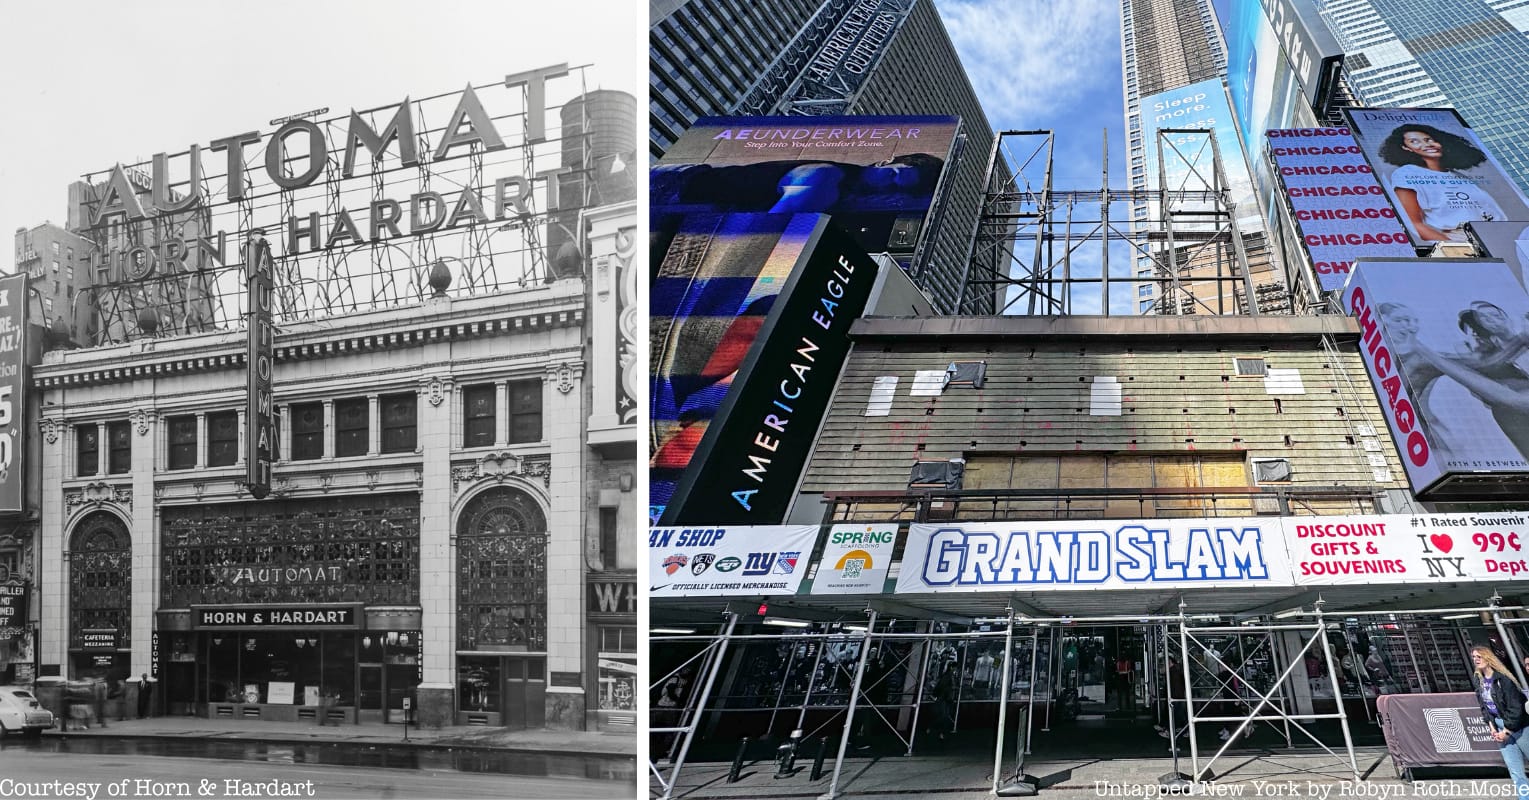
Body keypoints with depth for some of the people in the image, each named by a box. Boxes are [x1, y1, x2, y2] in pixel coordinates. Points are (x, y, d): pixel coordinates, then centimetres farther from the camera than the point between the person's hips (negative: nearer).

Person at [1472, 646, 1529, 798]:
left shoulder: (1502, 679, -17)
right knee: (1516, 774, 2)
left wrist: (1506, 732, -16)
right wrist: (1492, 729, -3)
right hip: (1500, 729, 6)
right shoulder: (1480, 681, 6)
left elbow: (1515, 708, -19)